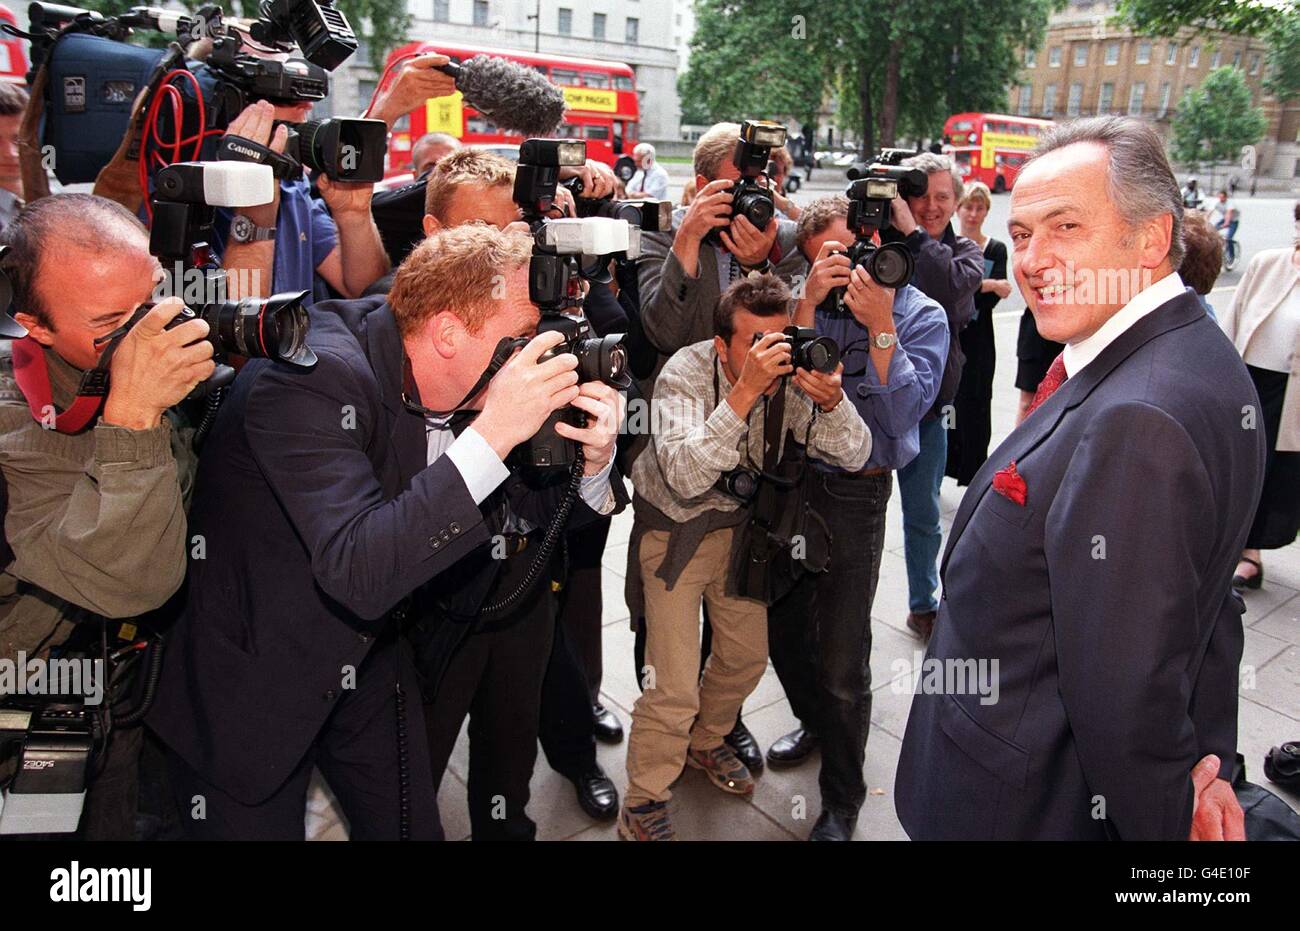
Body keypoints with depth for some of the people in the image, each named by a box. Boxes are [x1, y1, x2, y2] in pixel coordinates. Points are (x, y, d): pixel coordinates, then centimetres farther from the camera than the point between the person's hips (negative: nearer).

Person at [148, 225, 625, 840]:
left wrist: (594, 463, -19)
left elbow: (521, 511, 2)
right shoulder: (310, 376, -29)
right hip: (245, 675, -5)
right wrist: (494, 434, -41)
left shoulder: (463, 390, -8)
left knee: (413, 827, 14)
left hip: (366, 660, 6)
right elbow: (359, 573, -39)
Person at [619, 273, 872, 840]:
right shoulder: (685, 373, -27)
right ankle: (642, 804, 17)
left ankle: (704, 743, 46)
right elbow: (685, 478, -40)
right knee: (675, 686, -7)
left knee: (747, 655, 17)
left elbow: (853, 457, -17)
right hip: (674, 527, -5)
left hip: (739, 523, 5)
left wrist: (832, 401, -38)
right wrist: (744, 392, -47)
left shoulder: (794, 377, -16)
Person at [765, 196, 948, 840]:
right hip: (790, 481, 4)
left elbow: (903, 413, -15)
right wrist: (810, 301, -17)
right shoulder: (811, 301, 4)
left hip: (855, 495, -4)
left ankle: (841, 800, 23)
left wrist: (881, 327, -20)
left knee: (841, 659, 2)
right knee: (783, 627, 18)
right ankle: (818, 724, 48)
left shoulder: (922, 316, -4)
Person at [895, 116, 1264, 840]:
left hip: (1018, 804, -8)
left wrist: (1170, 816, -11)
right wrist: (1210, 761, 6)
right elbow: (1208, 602, 5)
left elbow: (1124, 690, -28)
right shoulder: (1197, 357, 1)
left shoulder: (1134, 424, -34)